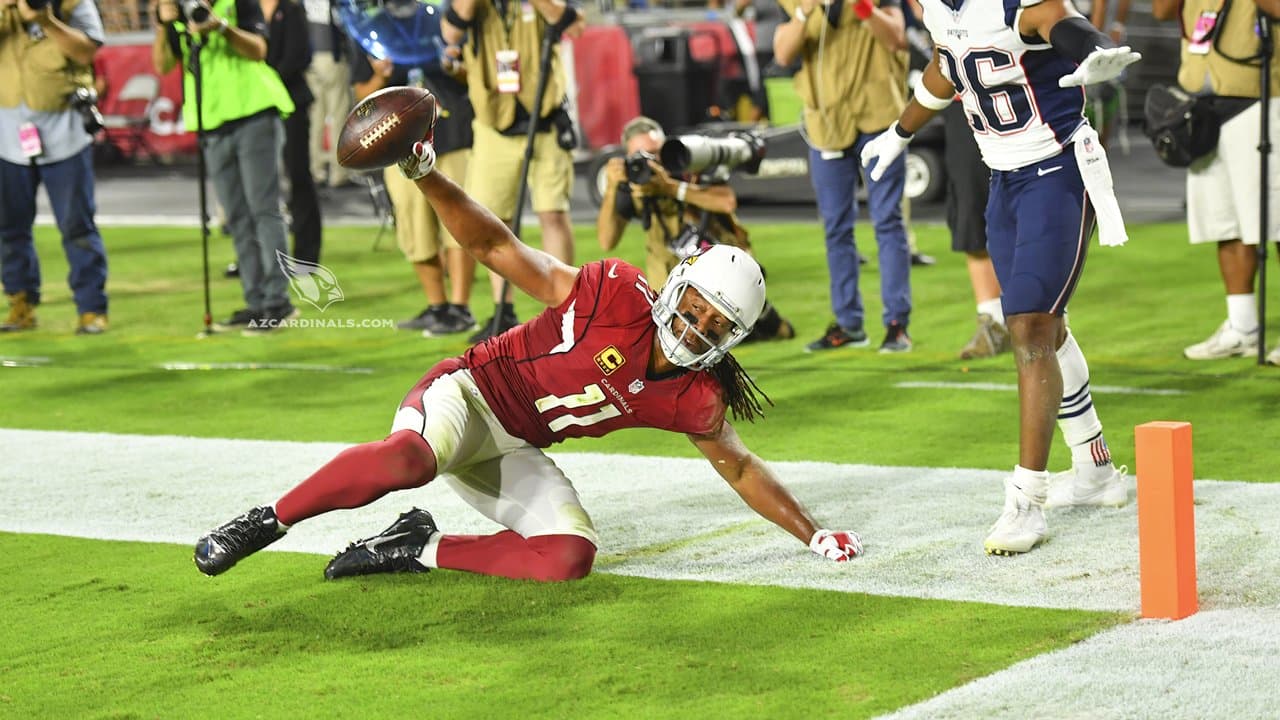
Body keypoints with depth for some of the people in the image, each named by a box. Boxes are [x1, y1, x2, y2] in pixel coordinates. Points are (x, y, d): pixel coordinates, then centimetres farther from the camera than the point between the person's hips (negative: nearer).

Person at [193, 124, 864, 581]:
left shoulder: (695, 400, -1)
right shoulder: (617, 296, -16)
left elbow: (738, 466, 17)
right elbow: (496, 247, -15)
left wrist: (814, 535, 16)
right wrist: (425, 177, -28)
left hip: (516, 453, 6)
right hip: (471, 393, -6)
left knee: (570, 558, -20)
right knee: (411, 457, -40)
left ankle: (421, 549, -7)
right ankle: (265, 522, -25)